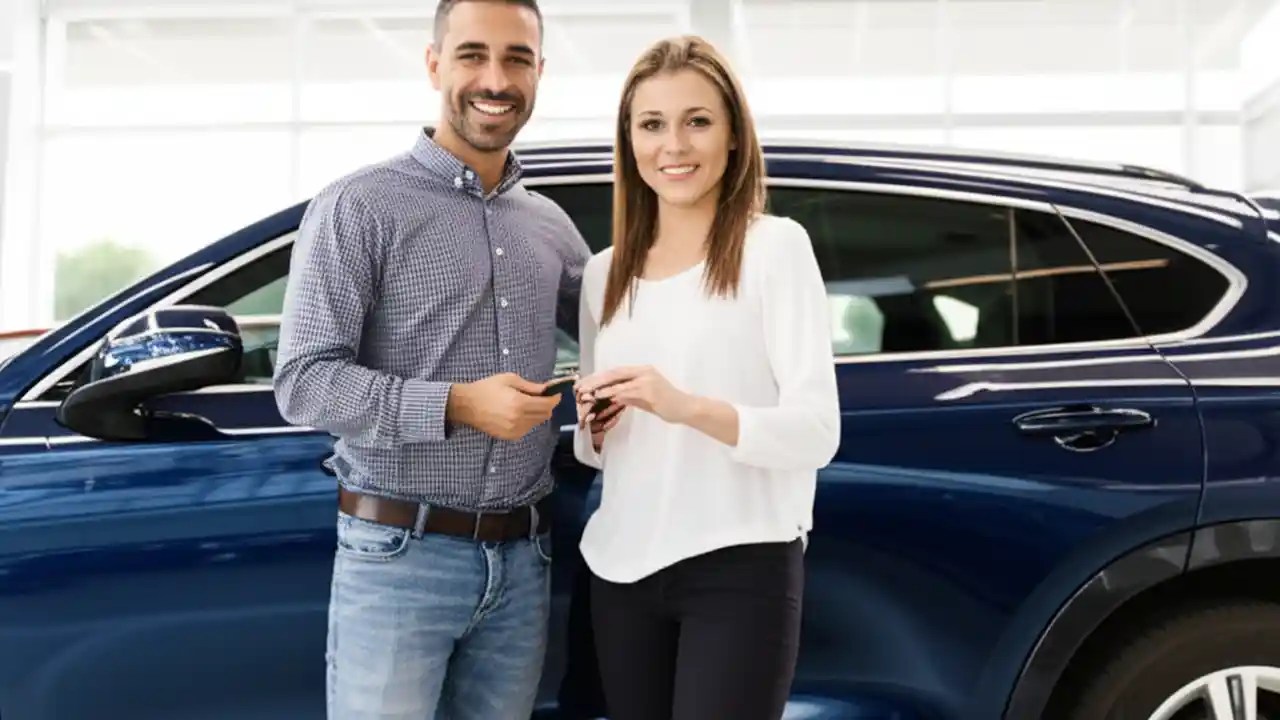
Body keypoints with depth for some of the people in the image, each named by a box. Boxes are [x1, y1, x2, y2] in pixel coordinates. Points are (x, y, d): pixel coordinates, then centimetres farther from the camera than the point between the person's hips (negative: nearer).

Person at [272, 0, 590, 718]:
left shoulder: (549, 223, 12)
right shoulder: (359, 207, -6)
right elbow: (303, 381, -12)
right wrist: (455, 405, -23)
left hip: (523, 561, 5)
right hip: (400, 555, -5)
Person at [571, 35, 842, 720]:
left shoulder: (775, 245, -5)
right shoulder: (602, 272, 11)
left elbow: (818, 431, -11)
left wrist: (685, 406, -24)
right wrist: (594, 427, -4)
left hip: (741, 569, -5)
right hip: (622, 570, 5)